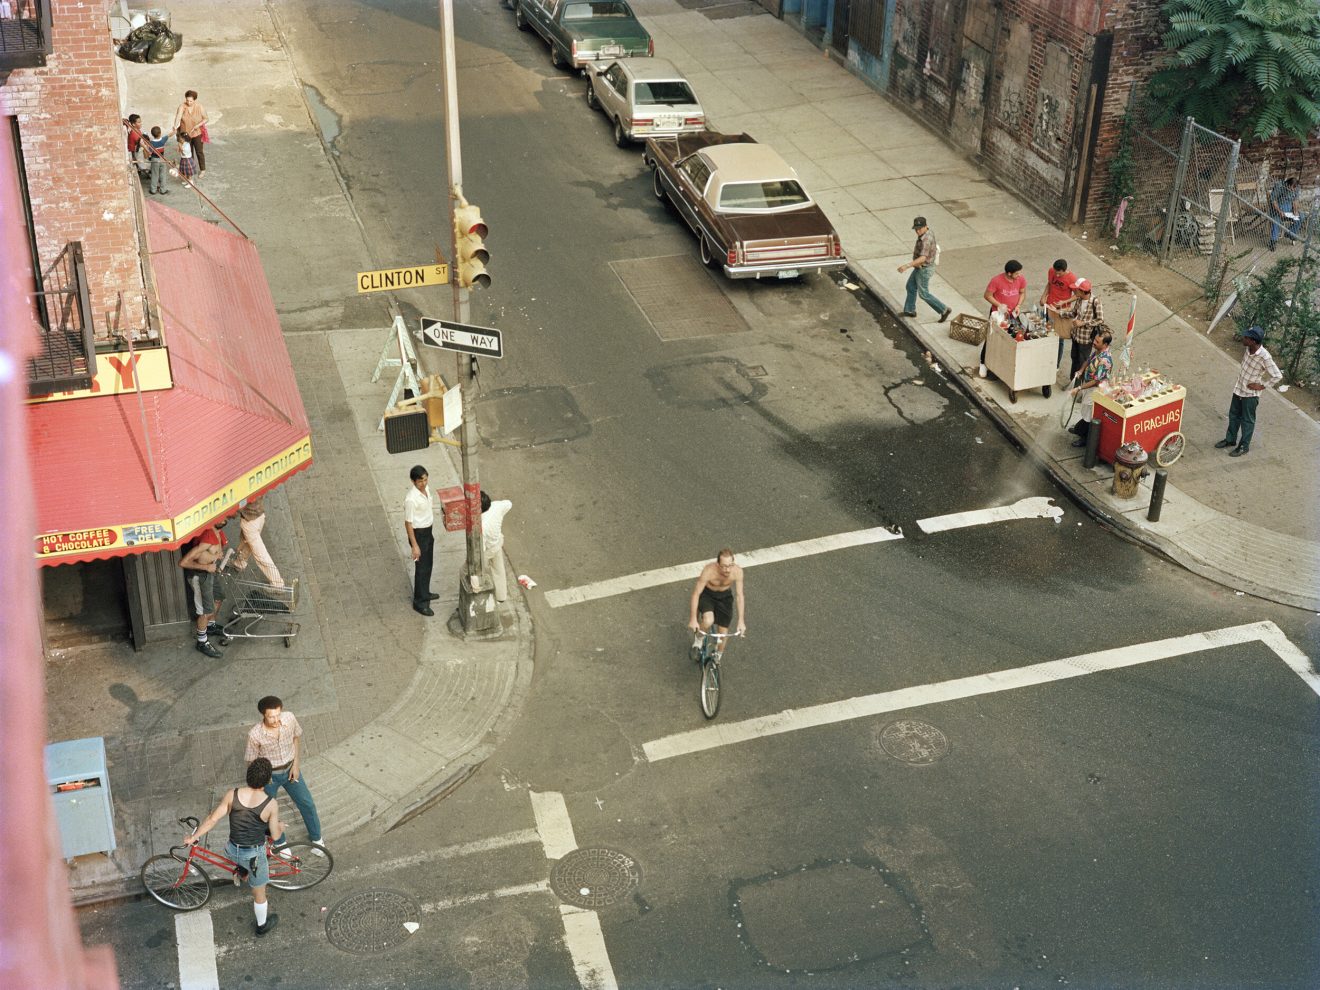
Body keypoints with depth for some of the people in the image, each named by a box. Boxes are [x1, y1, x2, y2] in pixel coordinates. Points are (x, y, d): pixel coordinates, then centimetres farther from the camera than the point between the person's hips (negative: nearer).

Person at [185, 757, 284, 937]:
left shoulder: (232, 795, -17)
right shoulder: (271, 804, -22)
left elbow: (213, 819, -12)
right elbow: (276, 836, -12)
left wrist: (194, 837, 2)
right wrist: (281, 828, 11)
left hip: (232, 851, 3)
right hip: (255, 855, -2)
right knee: (259, 894, 24)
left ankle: (241, 873, 45)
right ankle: (262, 925, 44)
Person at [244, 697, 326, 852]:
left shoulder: (289, 718, -24)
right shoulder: (255, 734, -31)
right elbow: (251, 759, -12)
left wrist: (296, 765, -3)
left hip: (290, 769, 3)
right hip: (269, 775, -2)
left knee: (307, 804, 13)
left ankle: (316, 838, 38)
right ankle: (279, 842, 44)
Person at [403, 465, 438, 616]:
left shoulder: (425, 489, -3)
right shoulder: (411, 499, -30)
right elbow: (408, 523, -23)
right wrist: (415, 545, -21)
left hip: (427, 532, 9)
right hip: (418, 534, -9)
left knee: (428, 565, 22)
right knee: (421, 568, 3)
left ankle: (425, 593, 40)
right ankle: (419, 602, 17)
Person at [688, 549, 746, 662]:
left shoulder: (737, 571, -30)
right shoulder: (709, 571, -35)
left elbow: (739, 595, -20)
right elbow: (696, 593, -27)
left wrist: (741, 621, -21)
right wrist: (693, 619, -26)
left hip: (725, 597, 2)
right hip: (707, 594, -2)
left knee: (723, 631, 2)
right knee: (708, 621, -30)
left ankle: (718, 656, 32)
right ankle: (698, 640, 3)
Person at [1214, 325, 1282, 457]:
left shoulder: (1264, 357, -31)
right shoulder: (1248, 349, -10)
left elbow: (1277, 376, -23)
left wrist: (1262, 386, -16)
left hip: (1250, 393, -7)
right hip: (1238, 388, 7)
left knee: (1247, 420, 11)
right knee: (1233, 416, 22)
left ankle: (1244, 446, 28)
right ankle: (1230, 439, 42)